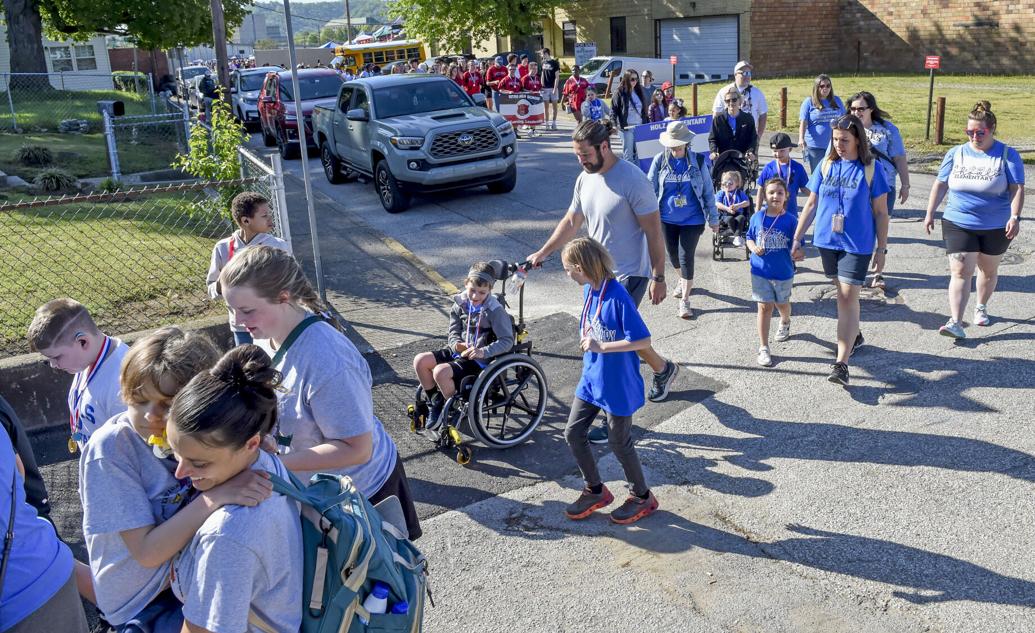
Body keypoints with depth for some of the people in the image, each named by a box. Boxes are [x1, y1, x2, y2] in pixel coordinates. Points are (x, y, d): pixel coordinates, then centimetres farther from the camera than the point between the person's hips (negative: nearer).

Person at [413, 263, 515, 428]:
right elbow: (453, 332, 8)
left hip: (479, 359, -7)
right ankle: (436, 403, 7)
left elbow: (507, 341, -16)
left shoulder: (495, 310, -15)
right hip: (459, 351, 7)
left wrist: (483, 352, -28)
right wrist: (457, 344, -16)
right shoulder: (460, 304, 2)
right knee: (420, 361, -9)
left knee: (441, 372, -28)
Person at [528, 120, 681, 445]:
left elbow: (653, 231, -17)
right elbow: (571, 222, 15)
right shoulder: (585, 179, 3)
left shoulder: (632, 180, -20)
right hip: (602, 272, 8)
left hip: (630, 275, -8)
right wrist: (542, 253, 12)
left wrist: (658, 278, -16)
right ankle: (663, 369, 48)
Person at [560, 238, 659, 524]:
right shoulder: (588, 290, -1)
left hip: (618, 385, -8)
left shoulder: (618, 297, -25)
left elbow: (643, 341, -26)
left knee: (619, 443, 7)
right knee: (573, 433, 10)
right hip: (591, 379, 8)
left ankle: (642, 497, 31)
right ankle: (595, 491, 30)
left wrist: (601, 346, -27)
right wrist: (587, 342, 1)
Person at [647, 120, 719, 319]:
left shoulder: (698, 161, -10)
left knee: (686, 257, -4)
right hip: (667, 219, 3)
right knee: (673, 255, 18)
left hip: (692, 220, -2)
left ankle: (684, 301, 6)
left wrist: (713, 218, 2)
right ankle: (684, 280, 48)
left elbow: (708, 191, -2)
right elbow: (650, 189, -2)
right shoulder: (660, 160, -8)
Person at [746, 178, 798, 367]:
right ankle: (763, 348, 7)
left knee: (782, 303, 21)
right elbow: (750, 238, 8)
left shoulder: (791, 220, -10)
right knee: (764, 307, 1)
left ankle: (785, 323, 56)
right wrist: (754, 248, -13)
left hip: (783, 272, 0)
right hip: (760, 271, 0)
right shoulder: (757, 217, -5)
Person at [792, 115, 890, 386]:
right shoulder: (826, 165, 3)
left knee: (848, 298, -9)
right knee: (843, 293, 18)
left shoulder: (870, 169, -6)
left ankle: (841, 363, -11)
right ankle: (854, 335, 42)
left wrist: (881, 248, -1)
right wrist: (797, 239, 7)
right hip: (827, 241, 4)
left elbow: (880, 212, -1)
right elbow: (811, 205, 8)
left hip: (857, 244, -4)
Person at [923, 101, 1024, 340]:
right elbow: (940, 184, 8)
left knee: (988, 270, 17)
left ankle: (981, 307, 40)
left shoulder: (1007, 155, -5)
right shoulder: (956, 154, 2)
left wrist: (1015, 217, -21)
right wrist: (930, 213, 5)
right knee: (960, 272, -9)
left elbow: (1017, 189, -10)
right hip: (958, 224, 0)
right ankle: (956, 322, -14)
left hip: (996, 228, 0)